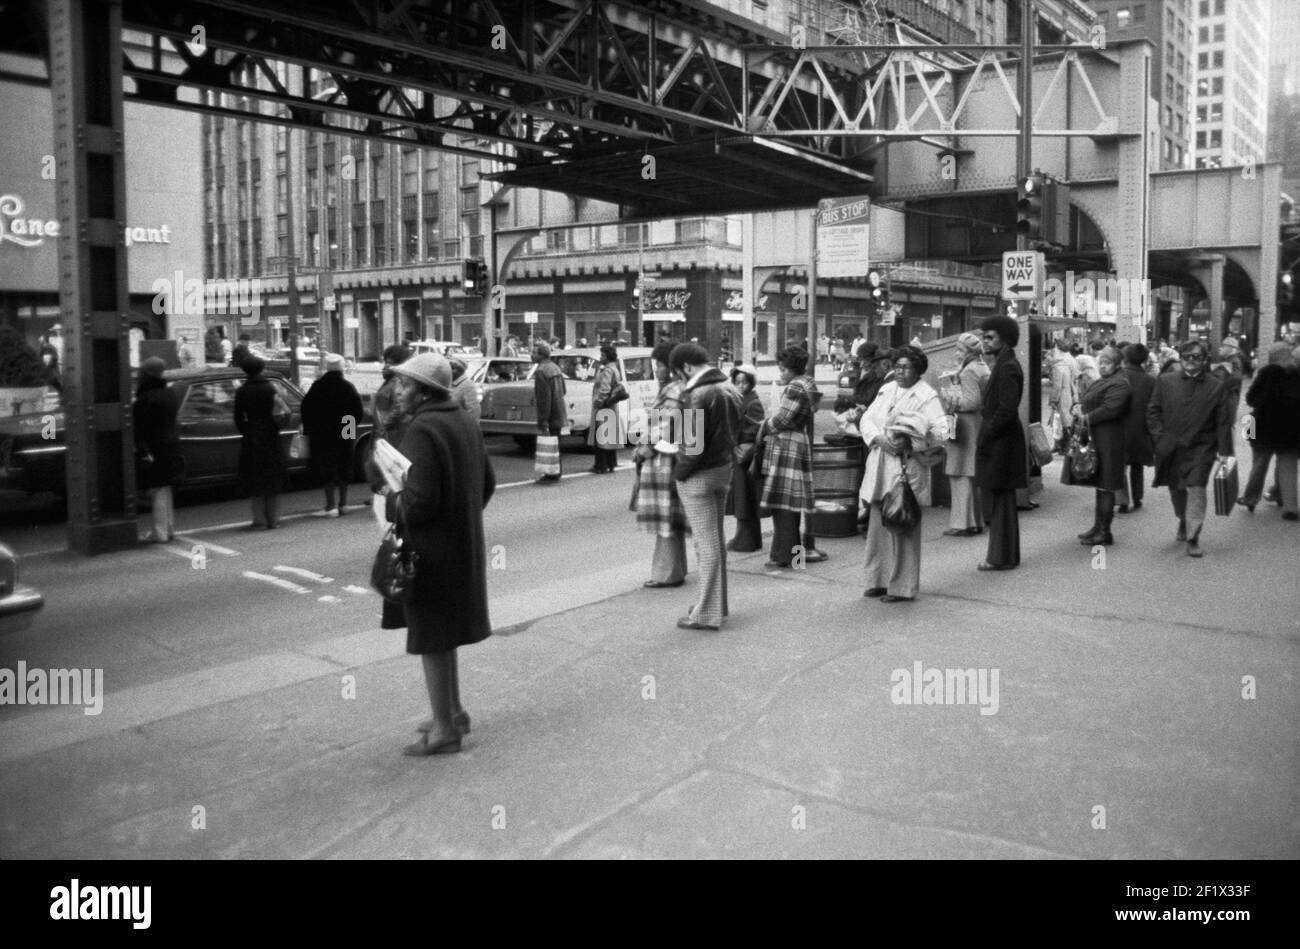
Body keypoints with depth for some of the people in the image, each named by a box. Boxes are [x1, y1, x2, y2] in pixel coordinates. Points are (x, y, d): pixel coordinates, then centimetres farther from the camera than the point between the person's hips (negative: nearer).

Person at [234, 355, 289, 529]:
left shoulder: (241, 392, -5)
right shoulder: (271, 388, -4)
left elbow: (238, 418, -3)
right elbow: (280, 414, -6)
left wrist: (246, 433, 9)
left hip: (251, 439, -1)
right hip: (271, 438, 1)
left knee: (255, 478, 8)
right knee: (273, 478, 9)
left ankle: (259, 518, 4)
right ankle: (273, 520, 10)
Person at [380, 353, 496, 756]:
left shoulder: (422, 430, -20)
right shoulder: (464, 423, 9)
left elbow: (419, 501, -25)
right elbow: (487, 483, 16)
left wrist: (391, 499, -7)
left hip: (432, 550, -9)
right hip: (463, 543, 10)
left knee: (432, 639, 1)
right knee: (443, 635, 21)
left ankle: (445, 729, 10)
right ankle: (453, 712, 32)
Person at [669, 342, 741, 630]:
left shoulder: (698, 395, -21)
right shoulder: (730, 388, 7)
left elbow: (693, 444, -22)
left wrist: (679, 472, -9)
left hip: (699, 477, -9)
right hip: (725, 469, 9)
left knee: (707, 544, -3)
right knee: (717, 539, 18)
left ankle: (707, 613, 4)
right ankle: (716, 603, 29)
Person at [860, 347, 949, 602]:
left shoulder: (927, 396, -4)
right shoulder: (886, 390, 16)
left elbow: (940, 432, -13)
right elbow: (867, 419, 10)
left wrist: (908, 442, -21)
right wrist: (879, 438, -9)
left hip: (907, 468, -6)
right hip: (880, 468, 6)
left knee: (903, 529, -3)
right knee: (879, 525, 9)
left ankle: (903, 588, 5)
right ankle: (879, 581, 20)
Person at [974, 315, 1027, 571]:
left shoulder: (1008, 368, -15)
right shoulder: (1003, 365, 16)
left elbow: (1007, 410, -22)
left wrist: (984, 437, -17)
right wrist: (985, 435, 12)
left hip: (1001, 443, -10)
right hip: (998, 442, 10)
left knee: (999, 501, -3)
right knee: (997, 501, 14)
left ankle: (1002, 558, 4)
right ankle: (1002, 553, 22)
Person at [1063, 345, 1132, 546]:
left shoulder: (1119, 384, -12)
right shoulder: (1102, 382, 20)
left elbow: (1110, 409, -23)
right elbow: (1090, 403, 21)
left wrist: (1085, 418, -17)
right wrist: (1079, 408, -2)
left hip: (1106, 443, -10)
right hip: (1094, 440, 10)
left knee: (1104, 486, -6)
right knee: (1099, 484, 15)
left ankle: (1104, 533, -2)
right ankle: (1098, 526, 23)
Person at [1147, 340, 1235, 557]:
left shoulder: (1216, 387, -1)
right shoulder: (1165, 381, 3)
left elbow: (1223, 422, -1)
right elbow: (1153, 412, 5)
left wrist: (1224, 451, -6)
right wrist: (1160, 437, -6)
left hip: (1200, 449, -2)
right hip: (1170, 448, 2)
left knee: (1196, 489, -11)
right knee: (1176, 489, 16)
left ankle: (1193, 538, -6)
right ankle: (1183, 521, 42)